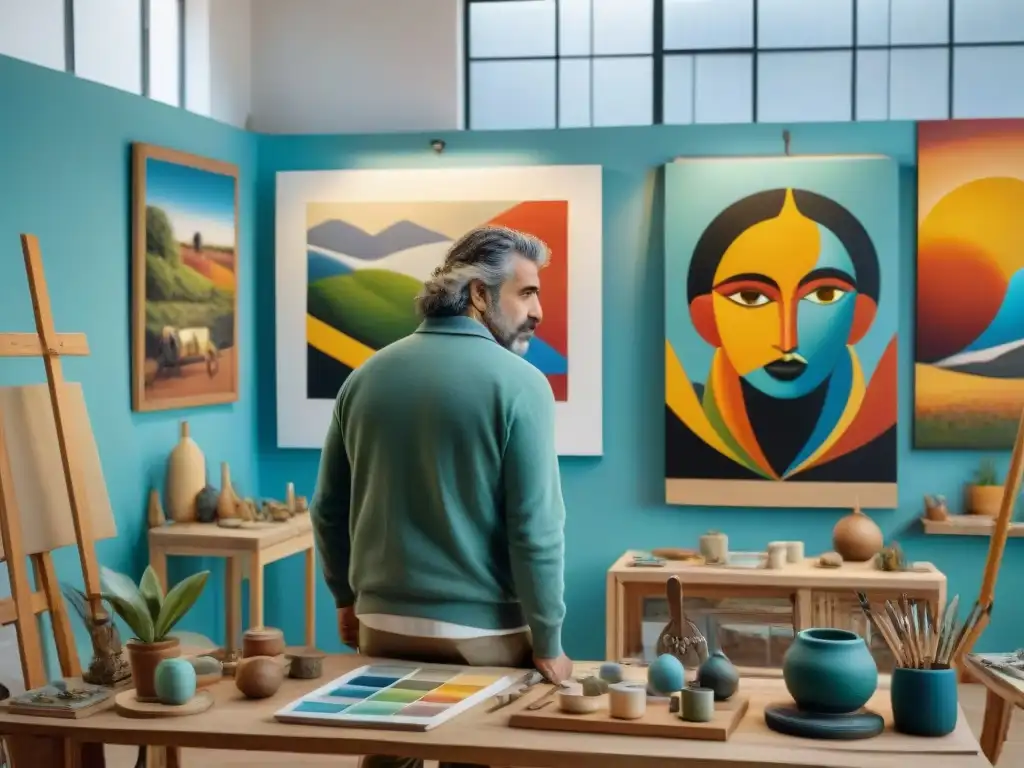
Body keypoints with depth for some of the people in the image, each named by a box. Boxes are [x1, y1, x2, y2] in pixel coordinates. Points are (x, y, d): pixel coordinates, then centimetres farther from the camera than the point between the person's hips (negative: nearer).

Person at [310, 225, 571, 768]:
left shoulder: (368, 376, 4)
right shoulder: (519, 384, -12)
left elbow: (329, 509, 10)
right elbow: (535, 529, -15)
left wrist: (347, 597, 22)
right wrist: (548, 642, -6)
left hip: (383, 623, 4)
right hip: (482, 632, -4)